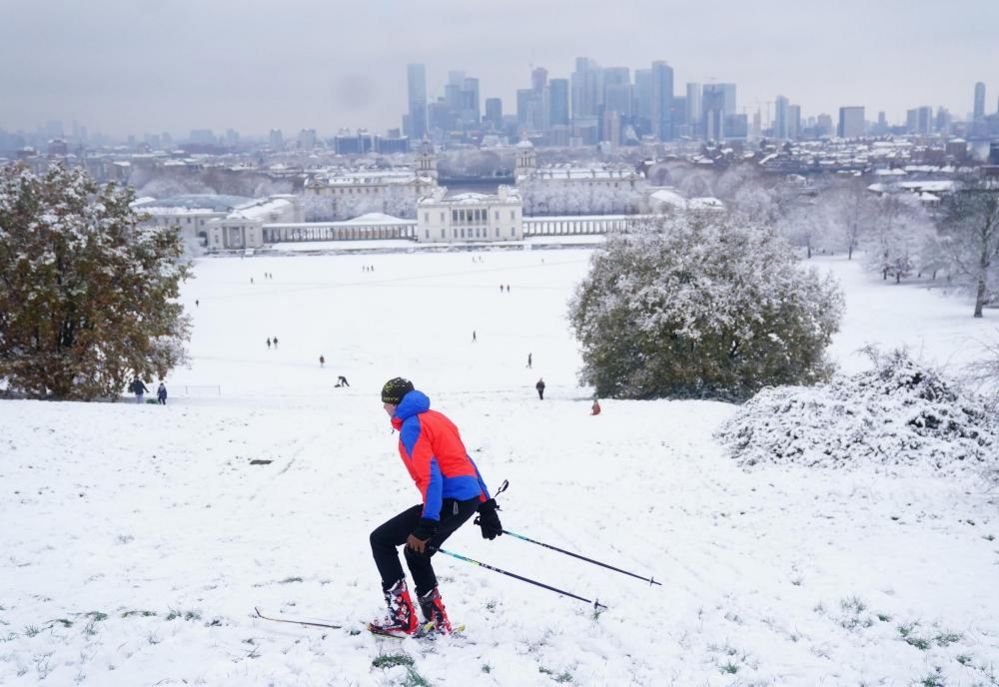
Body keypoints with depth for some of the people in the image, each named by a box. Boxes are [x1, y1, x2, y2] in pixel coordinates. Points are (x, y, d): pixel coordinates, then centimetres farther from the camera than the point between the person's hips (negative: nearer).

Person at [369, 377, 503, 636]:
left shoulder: (411, 427, -9)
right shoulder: (435, 417, 19)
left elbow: (431, 476, -20)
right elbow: (466, 462, 20)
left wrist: (426, 527, -22)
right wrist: (486, 507, 22)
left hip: (448, 501, -9)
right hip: (470, 499, 9)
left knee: (381, 539, 0)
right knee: (416, 552, 24)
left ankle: (401, 618, 1)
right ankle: (437, 620, 26)